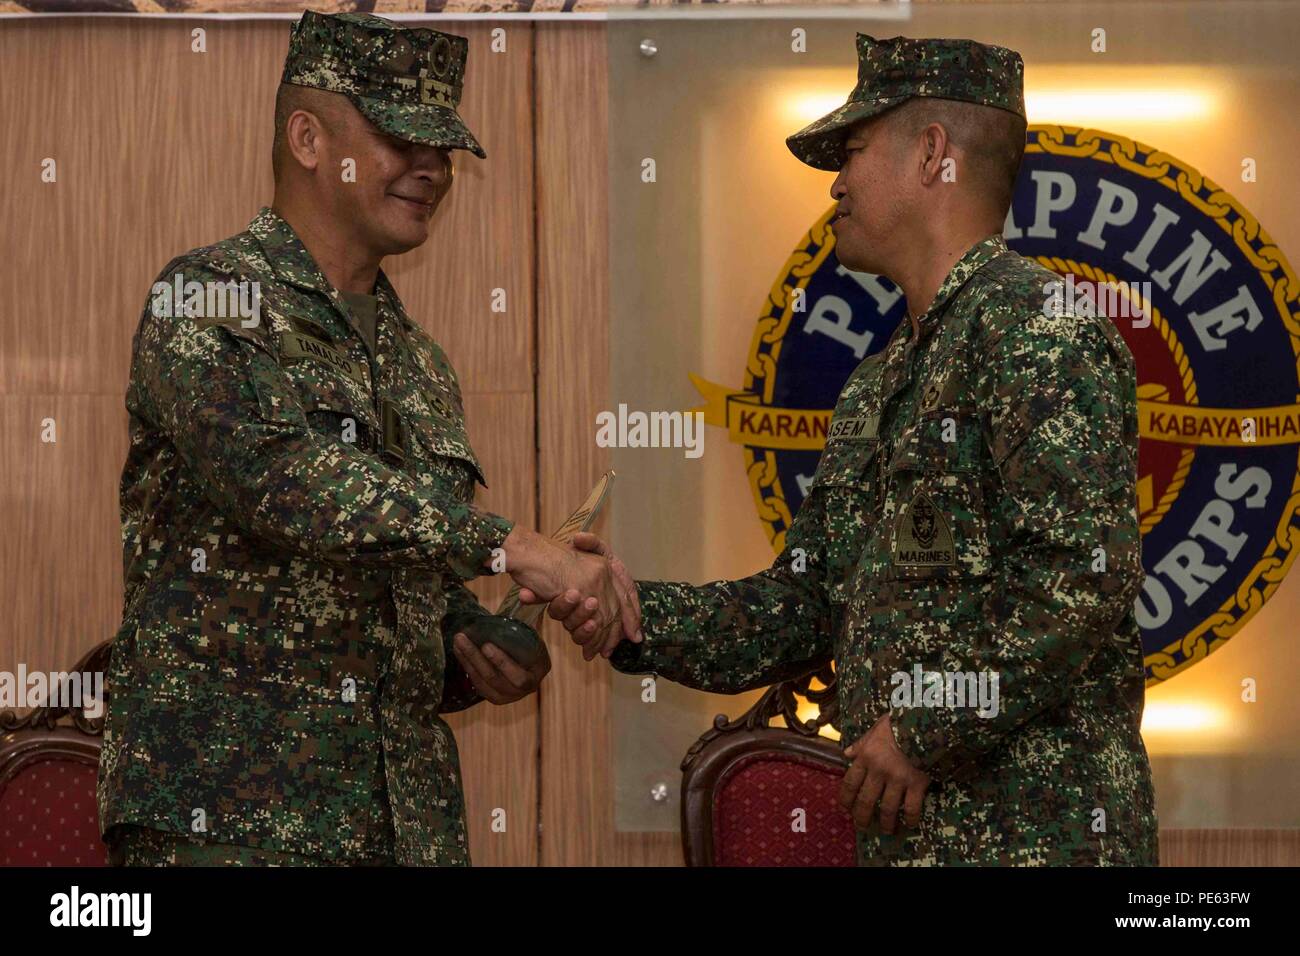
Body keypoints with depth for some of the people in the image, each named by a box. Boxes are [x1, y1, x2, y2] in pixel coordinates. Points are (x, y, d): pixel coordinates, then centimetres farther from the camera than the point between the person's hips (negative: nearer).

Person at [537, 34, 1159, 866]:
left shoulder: (1038, 331, -10)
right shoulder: (876, 389, 19)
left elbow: (1086, 577, -20)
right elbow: (805, 605, 18)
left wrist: (927, 731, -17)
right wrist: (641, 619, 3)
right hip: (905, 830, 8)